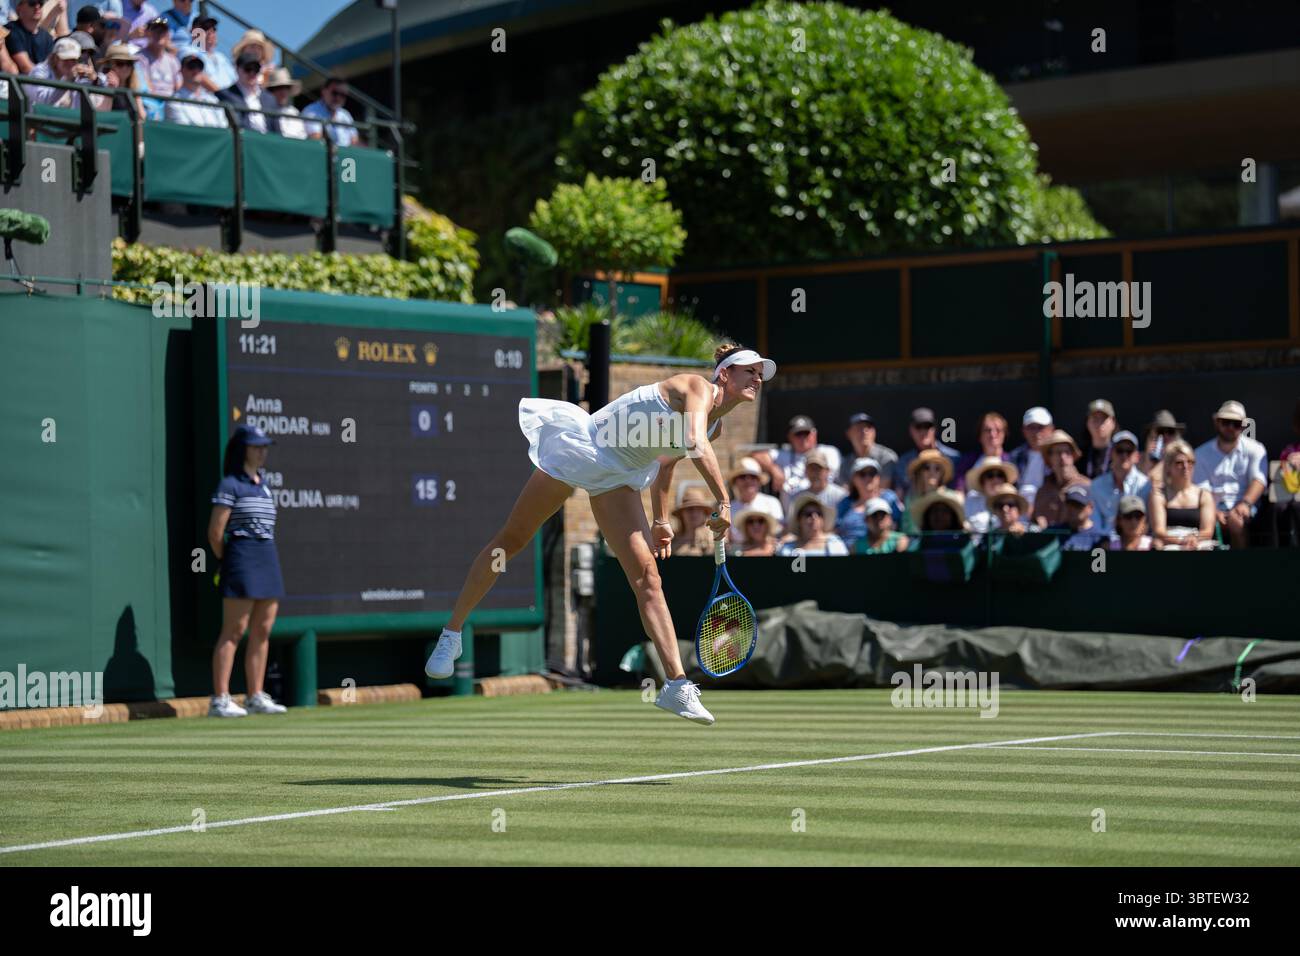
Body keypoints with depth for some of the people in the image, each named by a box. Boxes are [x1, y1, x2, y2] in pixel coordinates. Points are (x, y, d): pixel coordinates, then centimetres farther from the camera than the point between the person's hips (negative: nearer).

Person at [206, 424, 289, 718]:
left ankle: (256, 697, 13)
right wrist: (226, 562, 0)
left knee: (263, 631, 7)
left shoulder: (262, 484, 18)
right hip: (242, 557, -8)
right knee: (234, 631, -9)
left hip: (268, 558, 8)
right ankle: (220, 699, -10)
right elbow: (215, 532, -10)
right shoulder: (230, 485, -7)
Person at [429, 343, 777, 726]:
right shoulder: (697, 387, -18)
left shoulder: (716, 426, 6)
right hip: (581, 447, -7)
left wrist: (661, 520, 21)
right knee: (511, 540, 5)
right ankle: (451, 635, 21)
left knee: (646, 576, -11)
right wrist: (722, 500, -42)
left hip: (618, 480, 7)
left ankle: (677, 686, -19)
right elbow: (695, 443, -37)